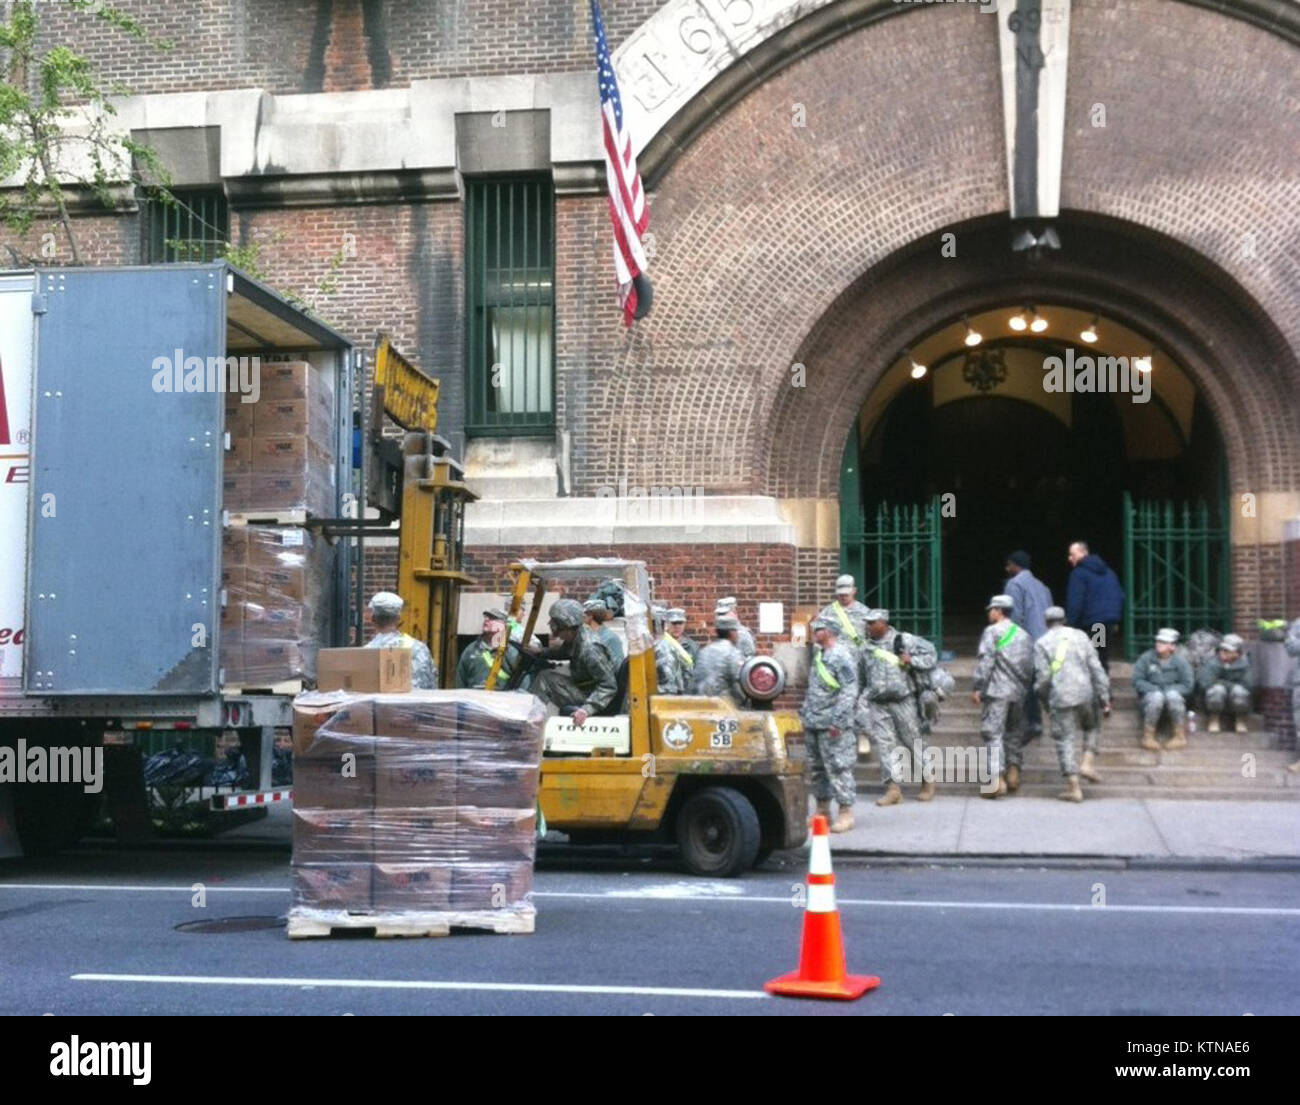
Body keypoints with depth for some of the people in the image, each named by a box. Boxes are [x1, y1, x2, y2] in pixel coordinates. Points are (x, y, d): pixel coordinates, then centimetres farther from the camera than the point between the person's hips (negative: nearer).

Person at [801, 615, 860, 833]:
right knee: (815, 768, 14)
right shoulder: (818, 653, 15)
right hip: (812, 724, 10)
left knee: (837, 767, -7)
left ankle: (845, 813, -3)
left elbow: (849, 691, -19)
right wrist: (805, 715, 19)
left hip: (832, 726, -9)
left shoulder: (842, 656, -13)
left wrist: (837, 720, -23)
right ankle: (822, 809, 23)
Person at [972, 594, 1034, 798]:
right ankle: (1013, 773, 17)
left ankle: (997, 779, -18)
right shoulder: (1024, 635, 17)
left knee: (993, 734, -8)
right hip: (1018, 693, 7)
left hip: (996, 691, -7)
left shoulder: (992, 631, -4)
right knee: (1014, 733, 17)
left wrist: (978, 687, -10)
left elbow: (985, 661, -11)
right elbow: (1030, 666, 16)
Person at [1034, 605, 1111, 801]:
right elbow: (1096, 668, 5)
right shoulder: (1080, 636, 10)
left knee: (1064, 740, 2)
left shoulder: (1042, 643, 2)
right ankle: (1088, 763, 10)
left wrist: (1045, 702, 12)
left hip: (1061, 698, -2)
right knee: (1091, 727, 28)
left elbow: (1042, 677, -4)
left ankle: (1073, 787, 0)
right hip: (1086, 694, 3)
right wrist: (1104, 699, 7)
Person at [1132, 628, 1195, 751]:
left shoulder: (1180, 660, -5)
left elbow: (1188, 685, -5)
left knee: (1172, 695, -34)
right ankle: (1147, 737, -27)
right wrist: (1154, 689, -18)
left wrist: (1169, 689, -16)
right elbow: (1137, 681, -5)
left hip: (1174, 698, 0)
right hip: (1150, 696, 0)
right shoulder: (1146, 658, -4)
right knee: (1157, 696, -35)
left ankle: (1180, 736, -24)